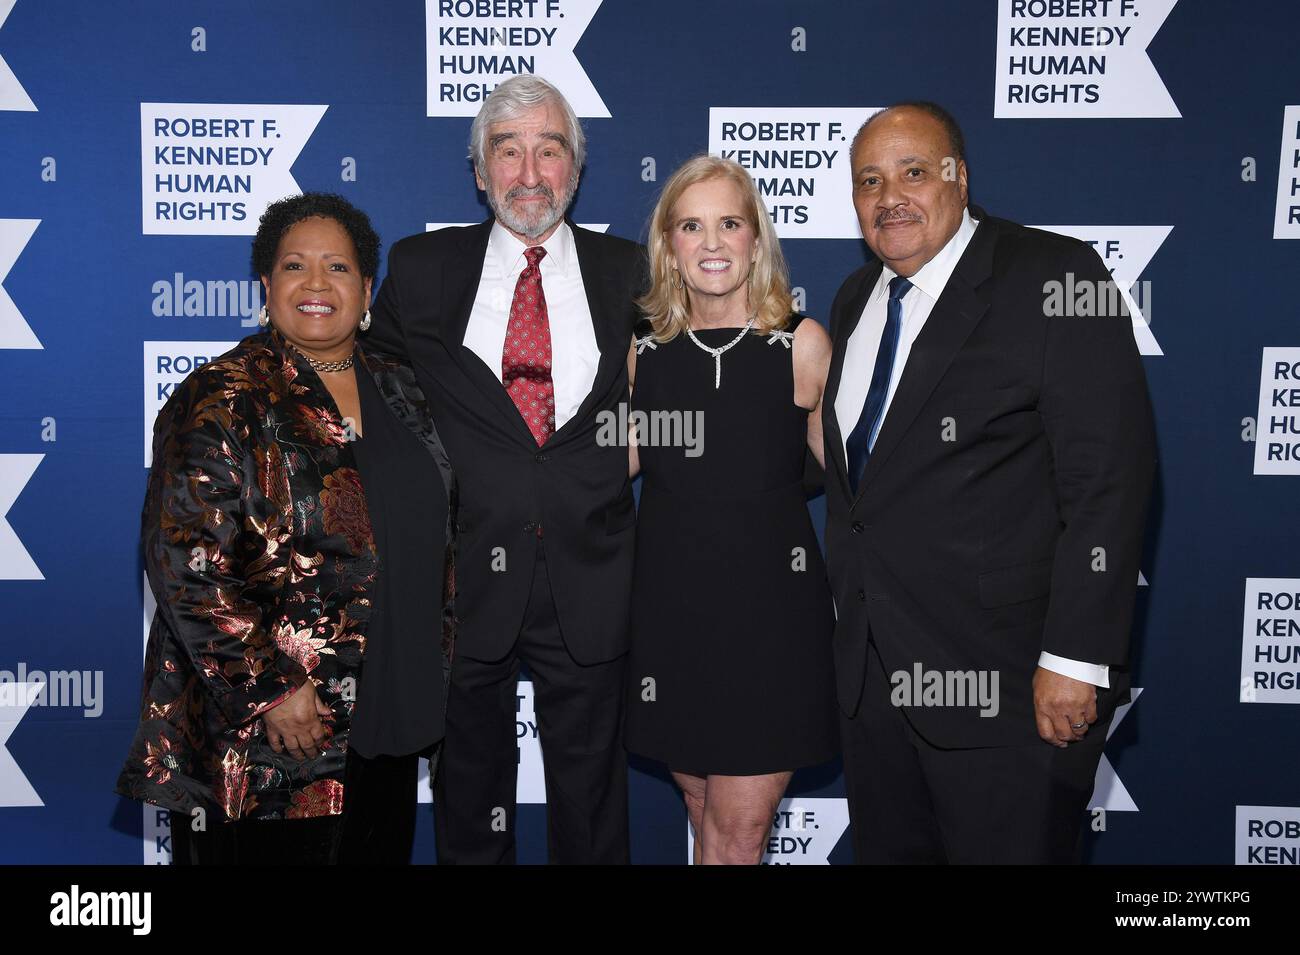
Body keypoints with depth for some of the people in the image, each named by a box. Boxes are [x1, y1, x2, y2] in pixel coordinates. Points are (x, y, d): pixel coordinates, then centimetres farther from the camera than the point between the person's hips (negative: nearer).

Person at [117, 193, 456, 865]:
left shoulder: (397, 390, 8)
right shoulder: (221, 401, -11)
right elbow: (186, 563, -17)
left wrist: (434, 651, 12)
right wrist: (271, 687, -19)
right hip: (258, 732, -6)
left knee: (381, 851, 18)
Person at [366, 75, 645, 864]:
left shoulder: (630, 273, 5)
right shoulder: (418, 268, 3)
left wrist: (636, 435, -6)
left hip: (591, 581, 0)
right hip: (465, 575, 0)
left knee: (591, 794, 14)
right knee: (470, 784, 17)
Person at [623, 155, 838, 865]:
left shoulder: (801, 343, -4)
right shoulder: (645, 347, 3)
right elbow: (621, 460, 15)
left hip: (771, 601, -2)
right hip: (667, 600, 3)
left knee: (740, 828, 2)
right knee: (701, 802, 16)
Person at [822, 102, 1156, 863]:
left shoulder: (1053, 278, -11)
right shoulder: (856, 301, 11)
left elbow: (1108, 478, -16)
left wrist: (1074, 659, -19)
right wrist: (852, 617, 14)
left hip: (1007, 681, -6)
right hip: (874, 672, 7)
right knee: (887, 850, 17)